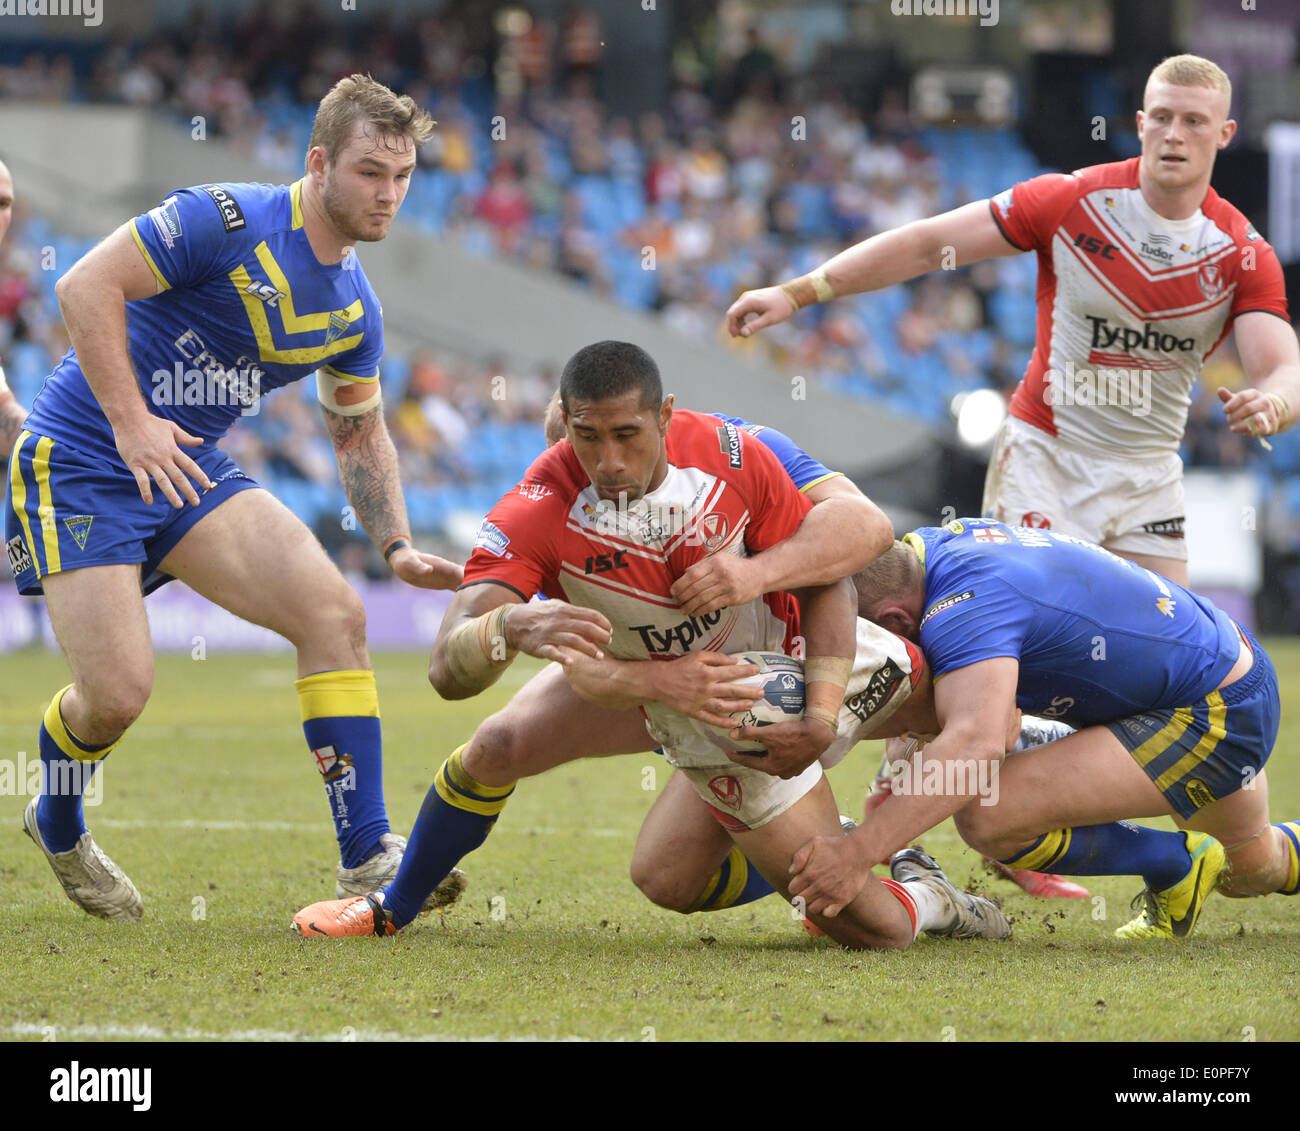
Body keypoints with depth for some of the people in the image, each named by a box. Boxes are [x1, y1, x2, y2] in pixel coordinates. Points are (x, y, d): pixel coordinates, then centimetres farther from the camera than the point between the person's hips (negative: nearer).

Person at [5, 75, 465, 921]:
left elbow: (360, 432, 18)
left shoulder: (355, 310, 4)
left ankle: (367, 858, -9)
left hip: (191, 470, 7)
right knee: (118, 691, -15)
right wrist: (129, 422, -26)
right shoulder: (229, 222, -19)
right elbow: (87, 285, -22)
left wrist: (397, 547, 5)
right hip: (78, 463, -7)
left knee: (335, 613, -12)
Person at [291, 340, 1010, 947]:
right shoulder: (536, 513, -30)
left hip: (745, 703, -1)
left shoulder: (733, 458, -25)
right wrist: (512, 627, -61)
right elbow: (448, 669, -39)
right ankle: (392, 910, 12)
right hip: (628, 680, 1)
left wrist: (821, 716, -22)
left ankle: (925, 895, 30)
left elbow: (826, 580, -10)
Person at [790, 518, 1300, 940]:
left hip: (1218, 714, -10)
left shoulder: (963, 607, -31)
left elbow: (974, 745, -47)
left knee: (985, 815, -19)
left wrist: (858, 852, -51)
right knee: (1252, 868, 34)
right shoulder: (926, 544, -2)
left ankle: (1178, 868, 2)